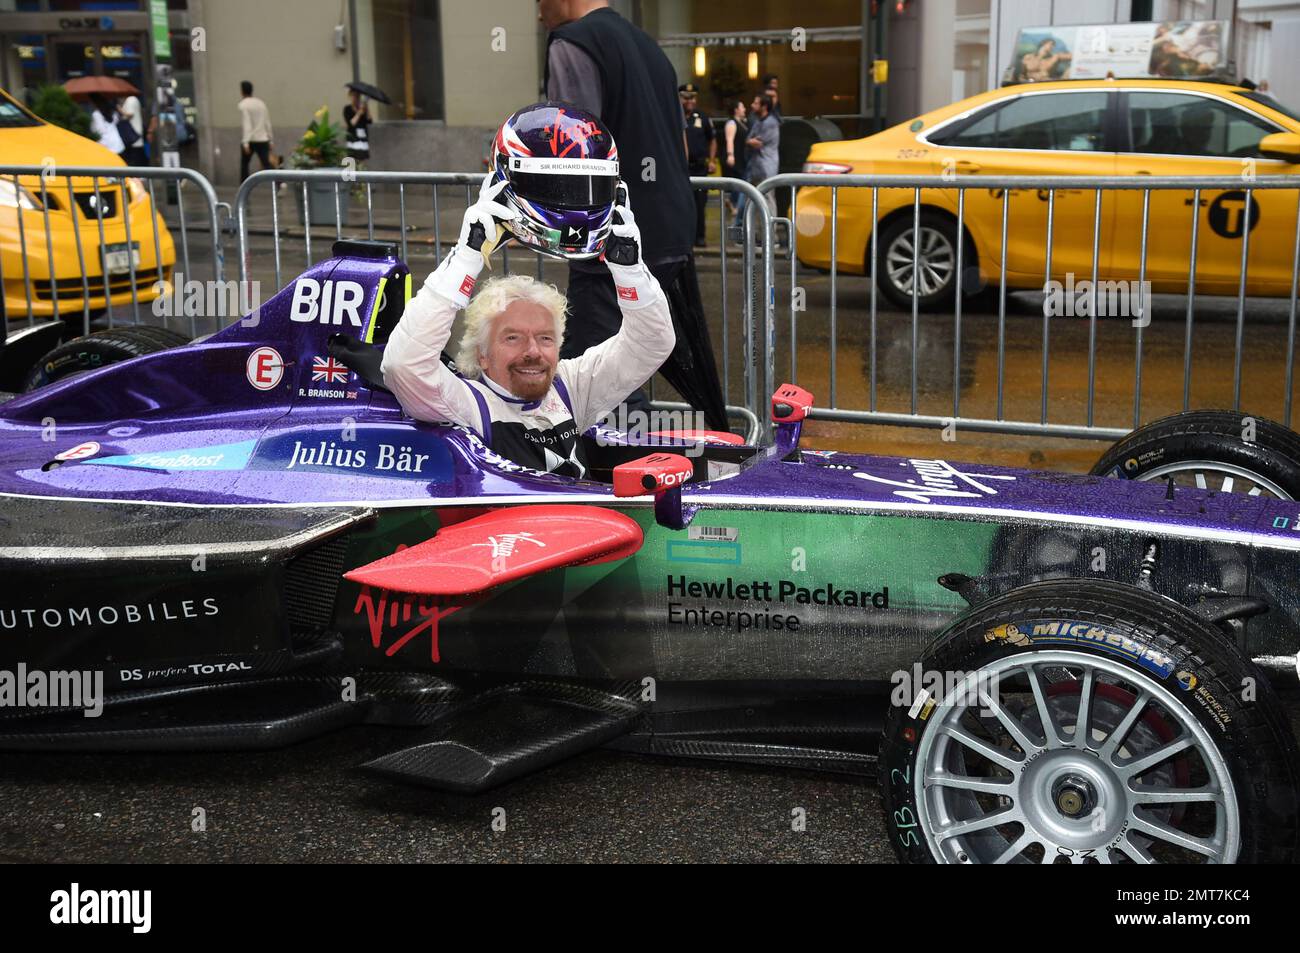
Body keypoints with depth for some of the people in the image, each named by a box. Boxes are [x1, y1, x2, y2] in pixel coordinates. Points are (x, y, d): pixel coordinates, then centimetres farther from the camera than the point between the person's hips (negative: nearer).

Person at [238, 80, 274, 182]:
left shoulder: (243, 105, -6)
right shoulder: (261, 103, 11)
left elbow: (246, 125, -15)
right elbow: (268, 123, 13)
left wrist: (245, 143, -18)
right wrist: (270, 140, 18)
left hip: (250, 140, -4)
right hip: (263, 139, 4)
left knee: (244, 164, 13)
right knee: (267, 165, -2)